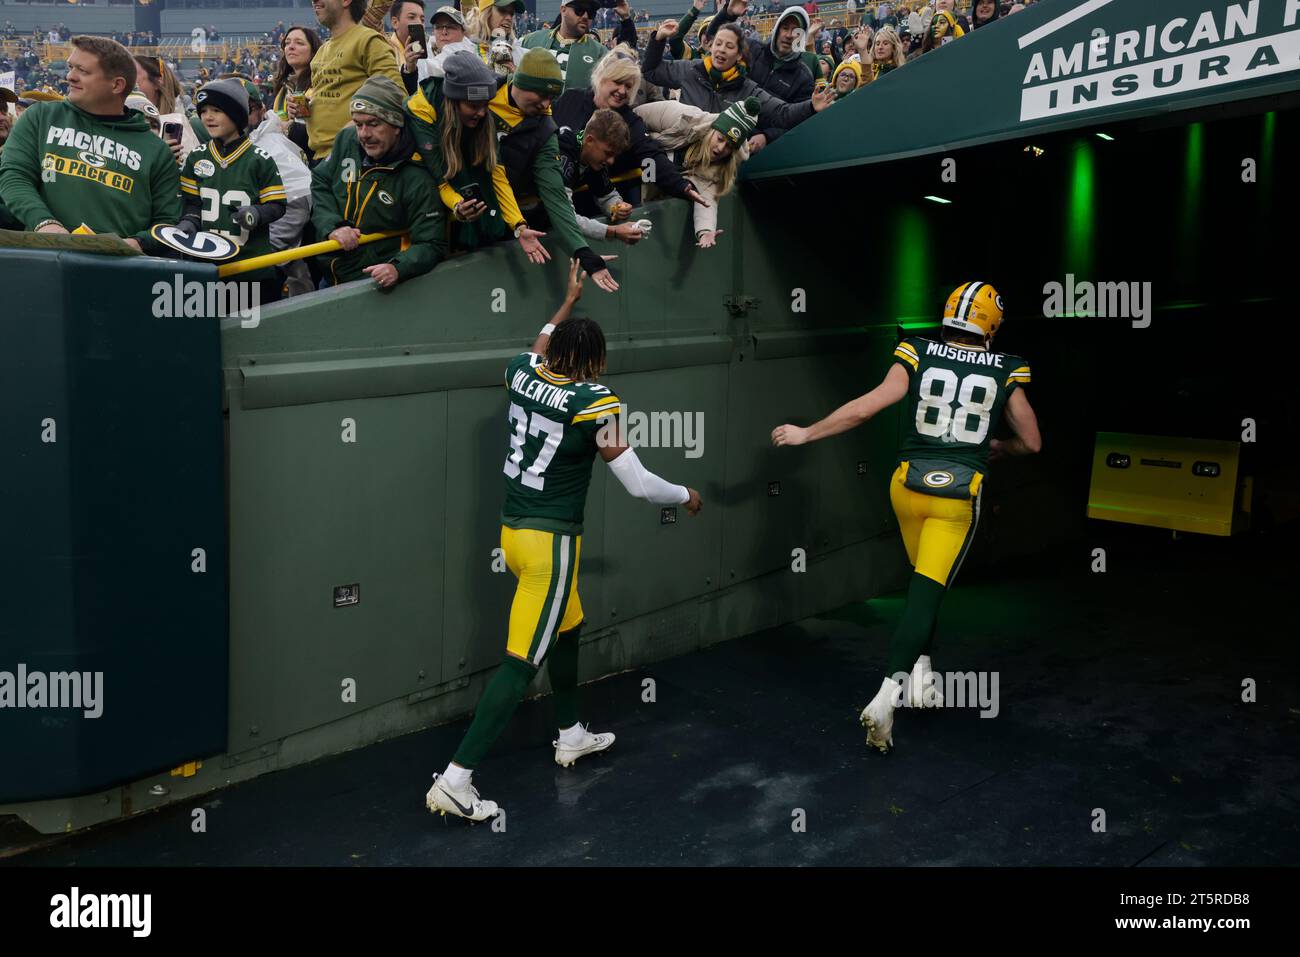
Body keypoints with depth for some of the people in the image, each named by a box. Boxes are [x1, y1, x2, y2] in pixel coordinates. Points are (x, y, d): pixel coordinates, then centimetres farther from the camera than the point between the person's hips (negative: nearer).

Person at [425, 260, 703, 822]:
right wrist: (686, 495, 10)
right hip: (551, 542, -8)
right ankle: (456, 780, -7)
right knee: (522, 661, -5)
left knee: (567, 630, 26)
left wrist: (569, 301, 39)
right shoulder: (594, 401, -14)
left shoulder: (521, 374, 1)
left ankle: (570, 735, 41)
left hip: (513, 530, 8)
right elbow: (638, 484, -9)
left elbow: (539, 351, 30)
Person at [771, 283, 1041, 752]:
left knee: (923, 582, 25)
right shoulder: (1004, 373, 1)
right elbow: (1031, 442, 10)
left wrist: (807, 433, 3)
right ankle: (886, 696, -15)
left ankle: (920, 671, 24)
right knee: (926, 595, -4)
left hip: (909, 484, 2)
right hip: (960, 494, -2)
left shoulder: (916, 358, -2)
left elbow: (864, 408, -7)